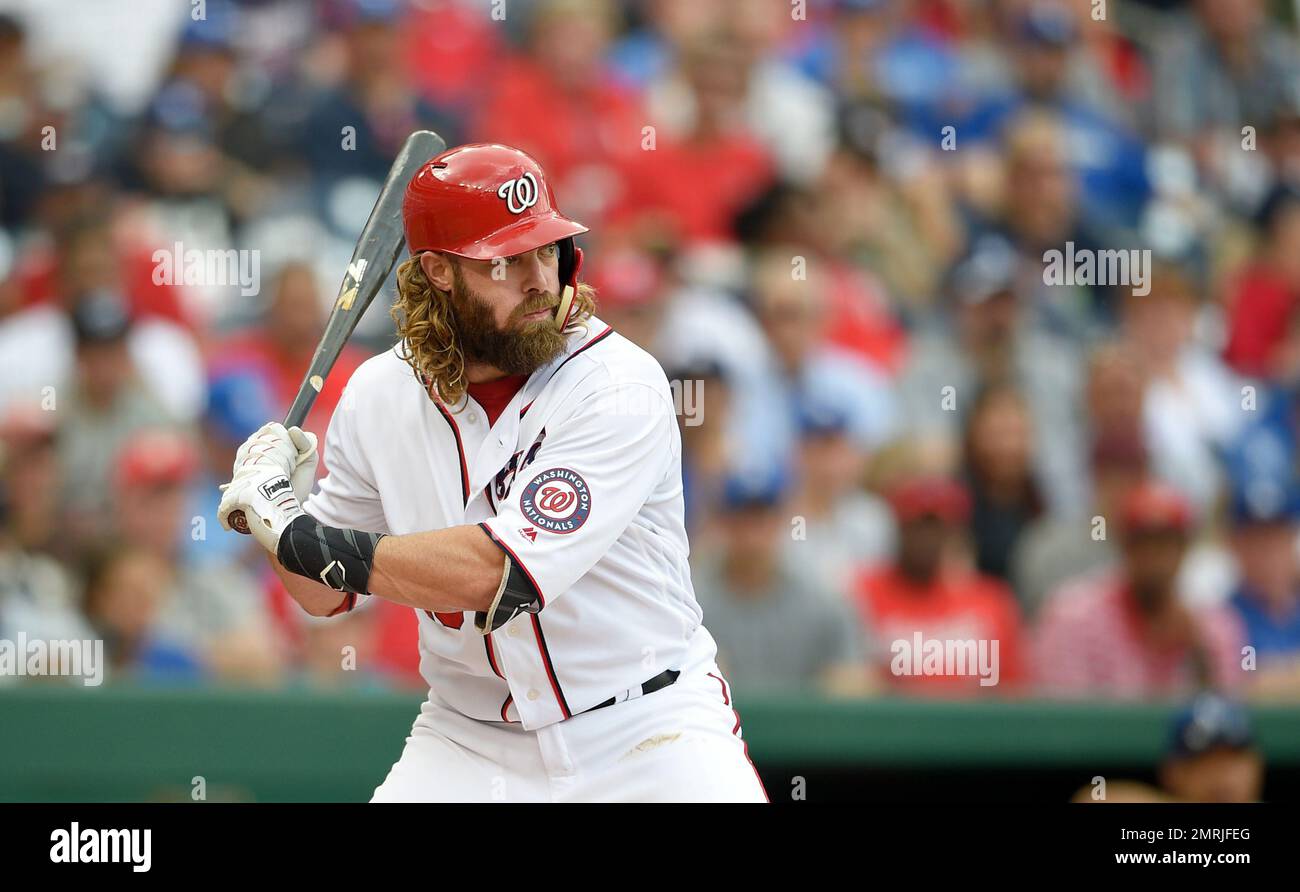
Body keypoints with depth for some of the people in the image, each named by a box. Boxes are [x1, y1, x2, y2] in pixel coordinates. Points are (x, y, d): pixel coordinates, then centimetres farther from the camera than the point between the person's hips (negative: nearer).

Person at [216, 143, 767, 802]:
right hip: (470, 741, 4)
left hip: (642, 729, -3)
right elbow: (327, 595, 12)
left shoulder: (619, 387, -17)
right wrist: (283, 512, -10)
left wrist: (295, 532, -20)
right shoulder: (381, 396, -1)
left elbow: (503, 573, -27)